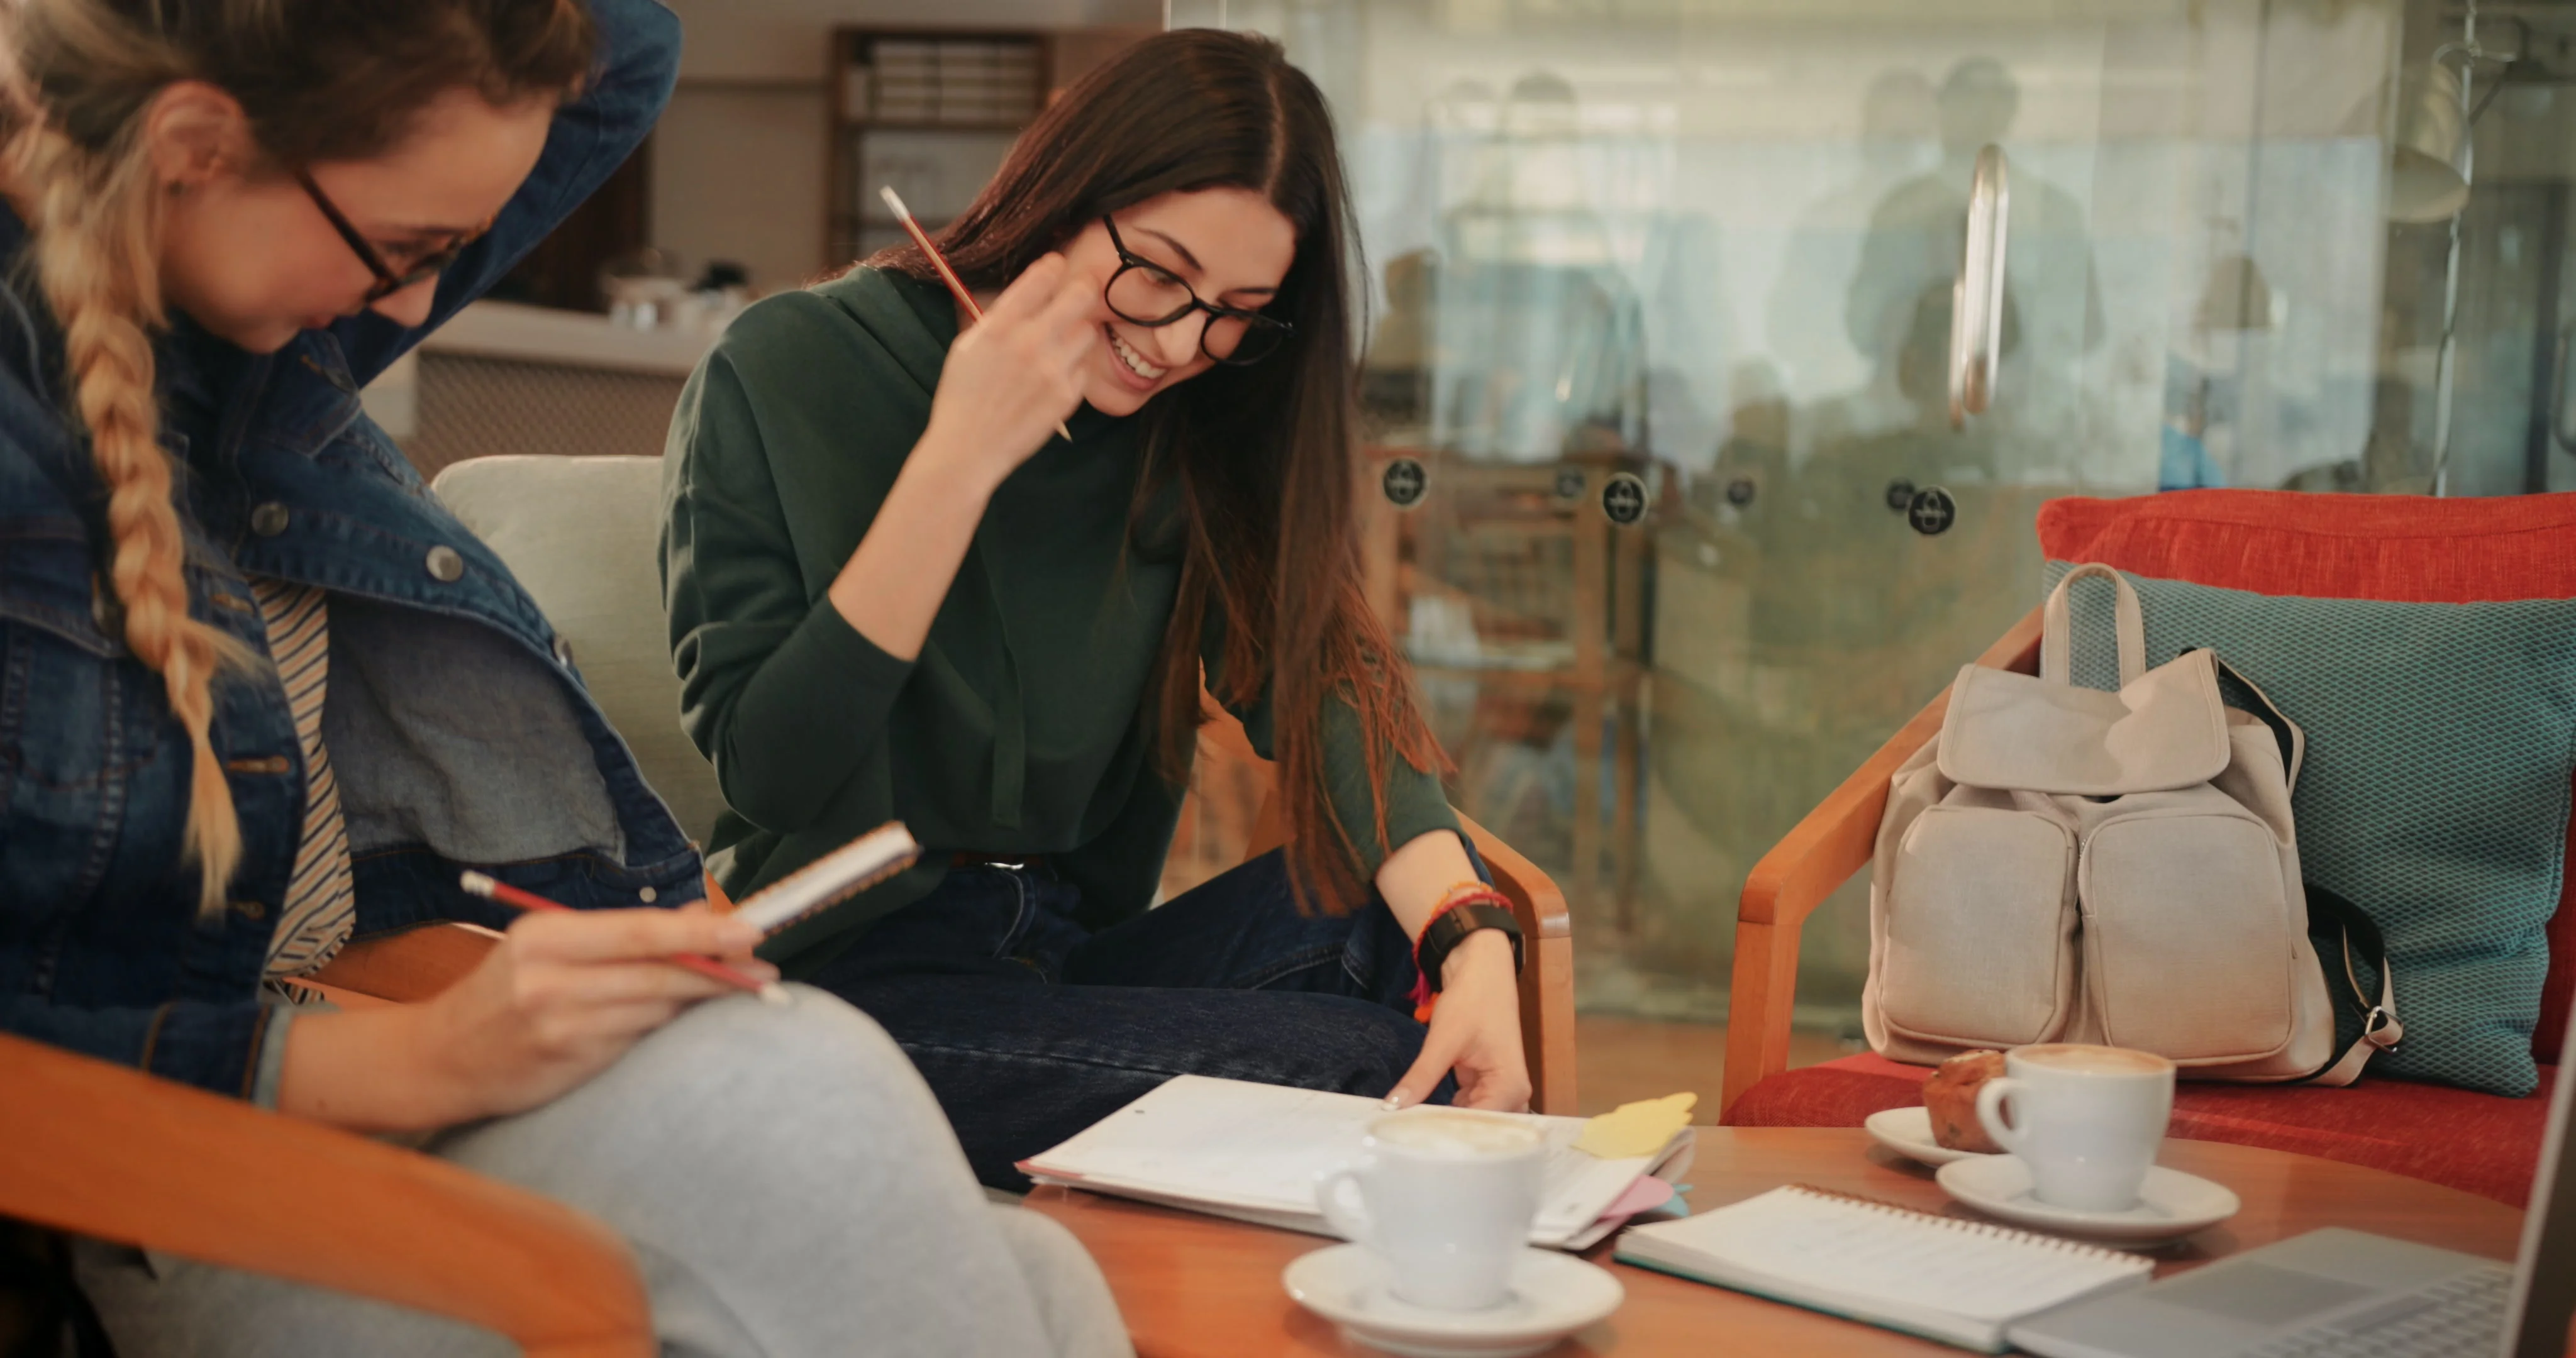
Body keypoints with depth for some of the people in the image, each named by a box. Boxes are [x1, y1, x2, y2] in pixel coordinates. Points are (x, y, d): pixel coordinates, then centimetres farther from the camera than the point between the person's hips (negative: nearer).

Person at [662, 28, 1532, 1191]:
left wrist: (1471, 935, -27)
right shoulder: (786, 375, -7)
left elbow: (1322, 680, -8)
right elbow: (767, 775, -14)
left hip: (1084, 953, 6)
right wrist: (959, 462, -20)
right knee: (1355, 1065, -28)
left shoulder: (1200, 430, 7)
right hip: (858, 975, -5)